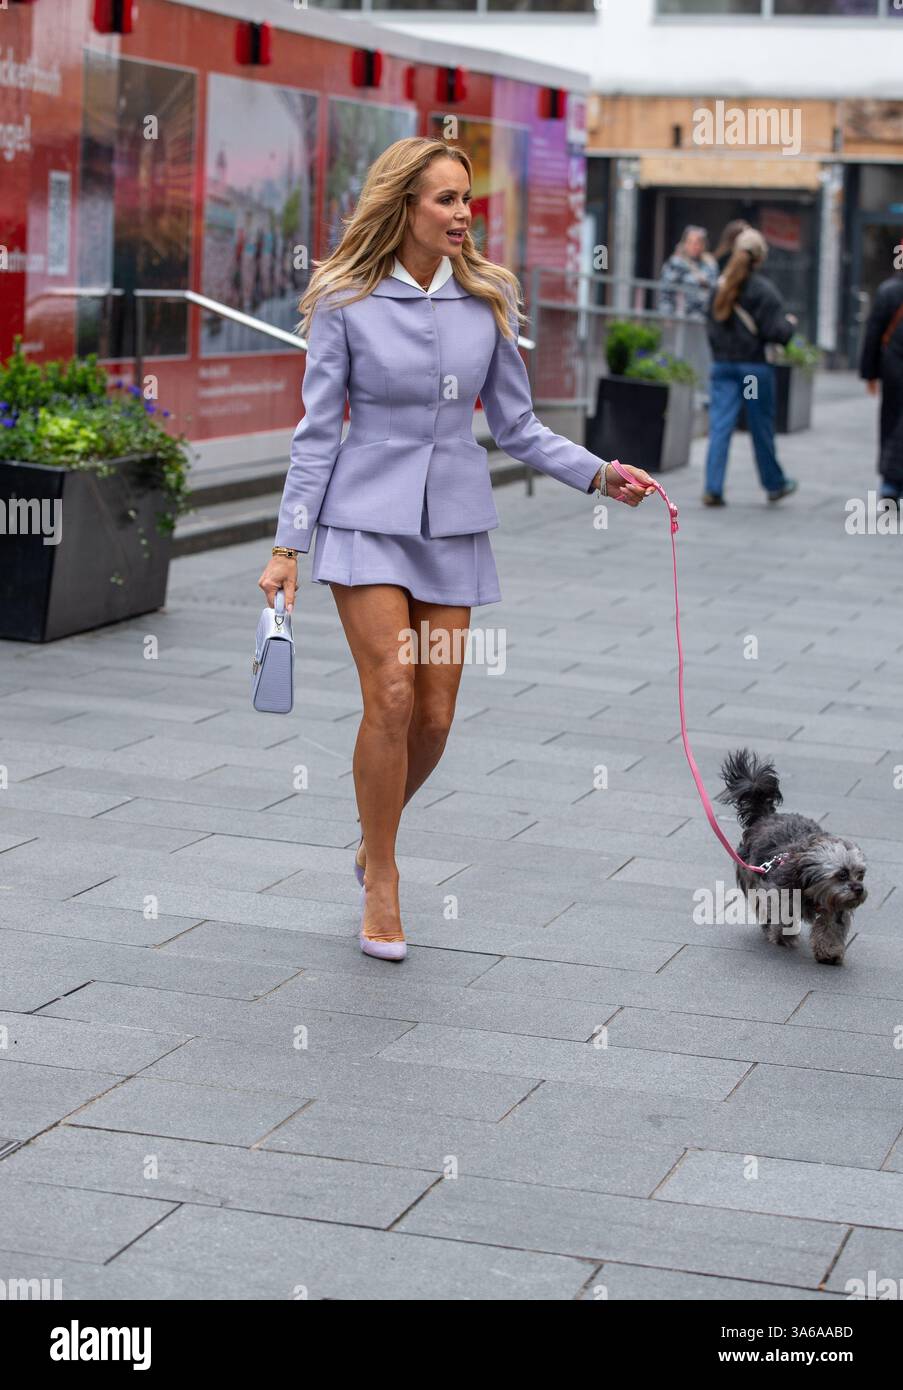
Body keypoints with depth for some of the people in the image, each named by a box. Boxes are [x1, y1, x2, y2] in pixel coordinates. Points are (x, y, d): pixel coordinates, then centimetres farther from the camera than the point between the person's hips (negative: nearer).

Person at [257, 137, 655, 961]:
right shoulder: (345, 303, -4)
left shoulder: (488, 300, 4)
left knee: (435, 715, 2)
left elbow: (516, 426, 9)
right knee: (392, 698, -13)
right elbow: (317, 429, -1)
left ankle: (375, 838, 29)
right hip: (368, 515, -3)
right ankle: (381, 879, 4)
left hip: (454, 522, 3)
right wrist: (288, 544, -5)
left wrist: (600, 473, -4)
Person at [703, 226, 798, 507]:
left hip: (722, 364, 4)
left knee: (720, 426, 1)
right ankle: (775, 485, 26)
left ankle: (713, 489, -8)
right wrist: (790, 323, 4)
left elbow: (712, 326, 11)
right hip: (755, 365, -4)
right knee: (762, 427, 10)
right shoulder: (762, 288, -12)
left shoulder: (721, 286, 4)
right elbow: (778, 331, -15)